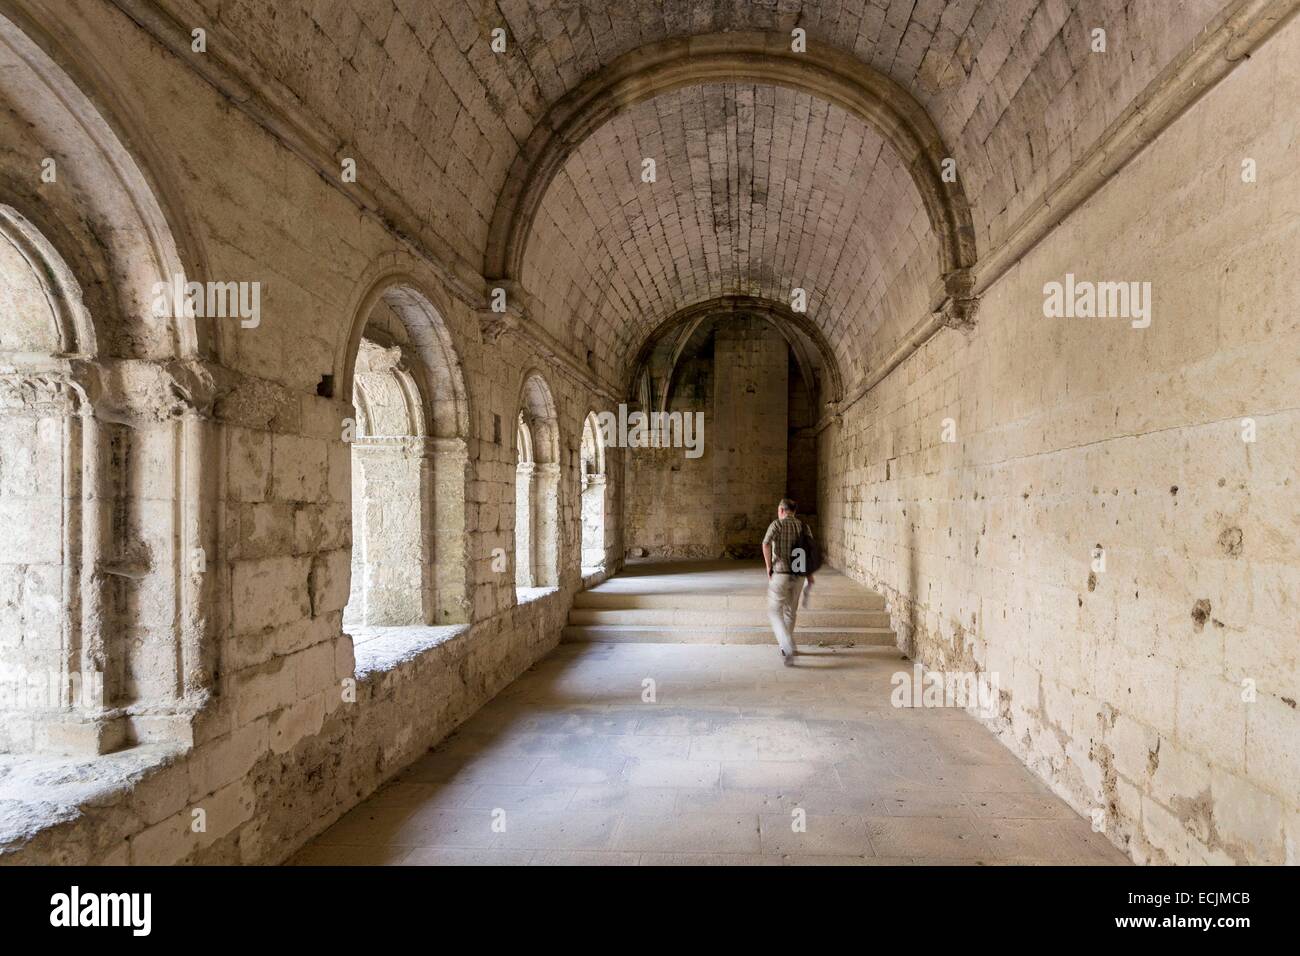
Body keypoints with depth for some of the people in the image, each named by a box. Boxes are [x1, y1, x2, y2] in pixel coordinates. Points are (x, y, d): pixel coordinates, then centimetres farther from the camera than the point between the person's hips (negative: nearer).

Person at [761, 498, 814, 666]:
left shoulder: (776, 524, -5)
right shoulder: (803, 526, 7)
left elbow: (766, 544, -22)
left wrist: (768, 567, -13)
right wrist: (810, 574, 11)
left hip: (780, 574, -4)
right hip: (798, 575, 5)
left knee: (775, 612, 3)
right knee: (790, 611, 21)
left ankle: (788, 649, -15)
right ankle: (786, 646, 33)